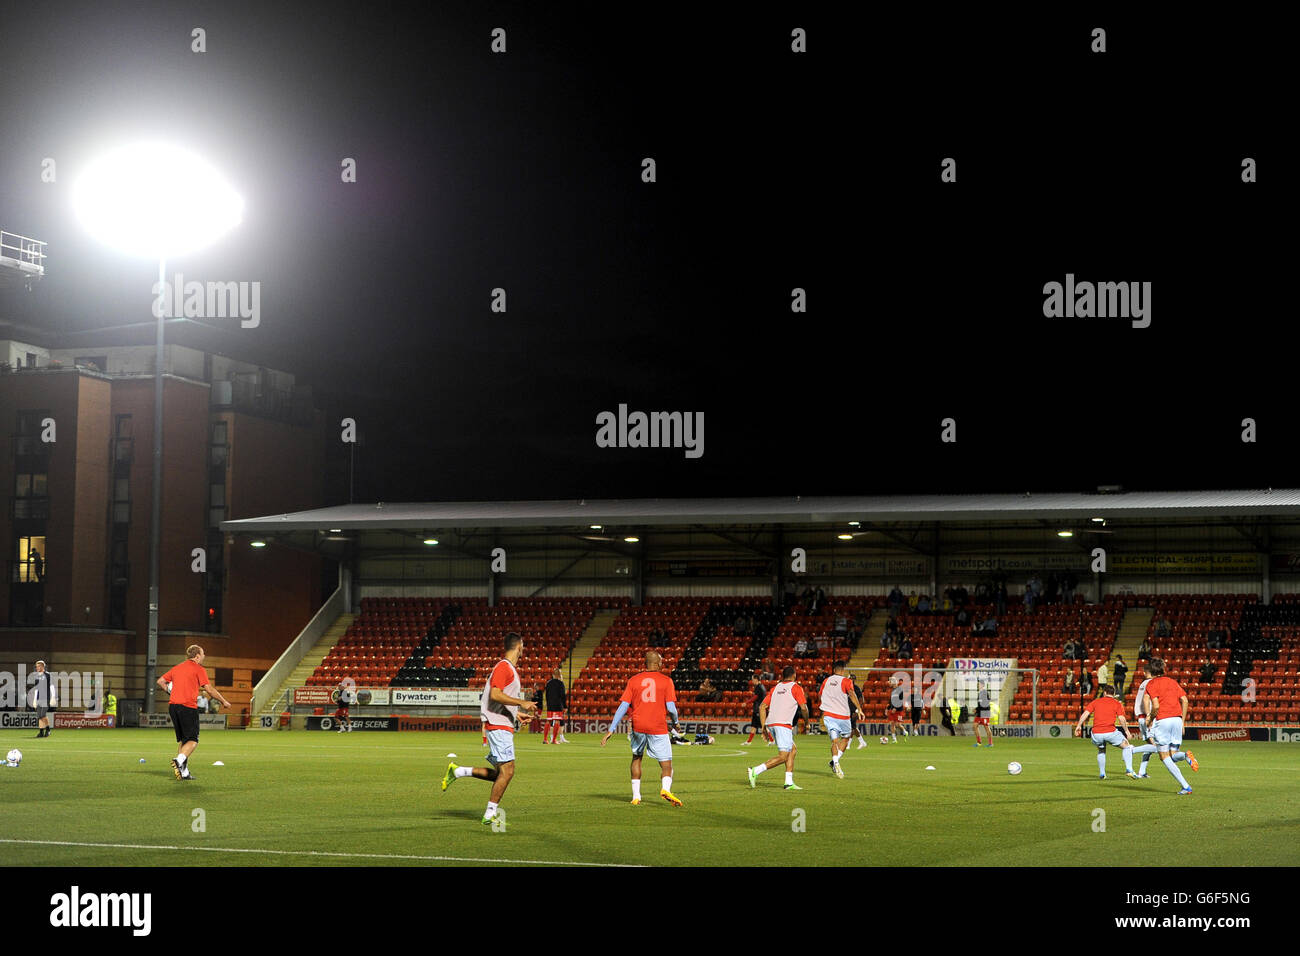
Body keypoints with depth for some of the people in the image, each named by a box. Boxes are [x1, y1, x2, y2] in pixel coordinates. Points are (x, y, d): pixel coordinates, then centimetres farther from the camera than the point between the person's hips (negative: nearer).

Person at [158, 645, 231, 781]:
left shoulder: (177, 668, 18)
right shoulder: (198, 669, -1)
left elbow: (160, 681, 19)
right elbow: (209, 689, -5)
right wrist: (224, 701, 4)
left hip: (173, 705, 7)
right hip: (188, 706, -7)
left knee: (183, 740, 13)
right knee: (193, 740, -3)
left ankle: (184, 772, 8)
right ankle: (179, 760, -27)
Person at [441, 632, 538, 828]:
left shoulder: (511, 669, 20)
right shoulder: (503, 667, -11)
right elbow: (495, 695, -22)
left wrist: (516, 712, 29)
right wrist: (522, 703, -22)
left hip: (503, 726, 10)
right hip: (499, 726, -10)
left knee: (500, 774, 9)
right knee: (507, 771, -12)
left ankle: (457, 772, 14)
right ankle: (490, 814, -8)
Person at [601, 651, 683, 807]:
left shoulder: (633, 680, 7)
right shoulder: (666, 680, 2)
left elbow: (623, 706, 1)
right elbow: (671, 707, -4)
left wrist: (611, 730, 2)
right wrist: (675, 722, 16)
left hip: (638, 725, 2)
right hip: (658, 727, -2)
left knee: (636, 758, 24)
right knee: (666, 765, 1)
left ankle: (636, 795, 18)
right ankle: (666, 788, -29)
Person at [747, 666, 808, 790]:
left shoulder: (775, 688, 20)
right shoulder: (796, 688, 3)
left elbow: (762, 707, 15)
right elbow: (803, 707, -6)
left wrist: (764, 727, 17)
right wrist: (806, 720, 13)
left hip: (771, 724, 7)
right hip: (783, 724, -7)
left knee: (792, 749, 18)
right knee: (783, 756, -8)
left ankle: (789, 782, 11)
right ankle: (755, 771, -20)